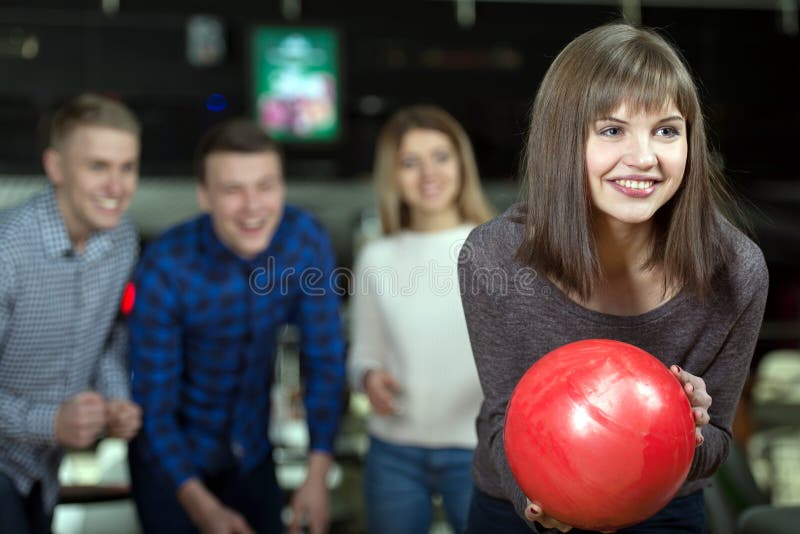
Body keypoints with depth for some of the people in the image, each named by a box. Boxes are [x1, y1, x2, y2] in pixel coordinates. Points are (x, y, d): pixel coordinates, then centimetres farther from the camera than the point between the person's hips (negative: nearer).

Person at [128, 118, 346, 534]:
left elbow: (324, 360, -10)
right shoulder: (165, 268, -25)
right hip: (172, 455, -3)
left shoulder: (306, 240, -17)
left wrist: (317, 477, -14)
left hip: (252, 451, 3)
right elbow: (154, 403, -20)